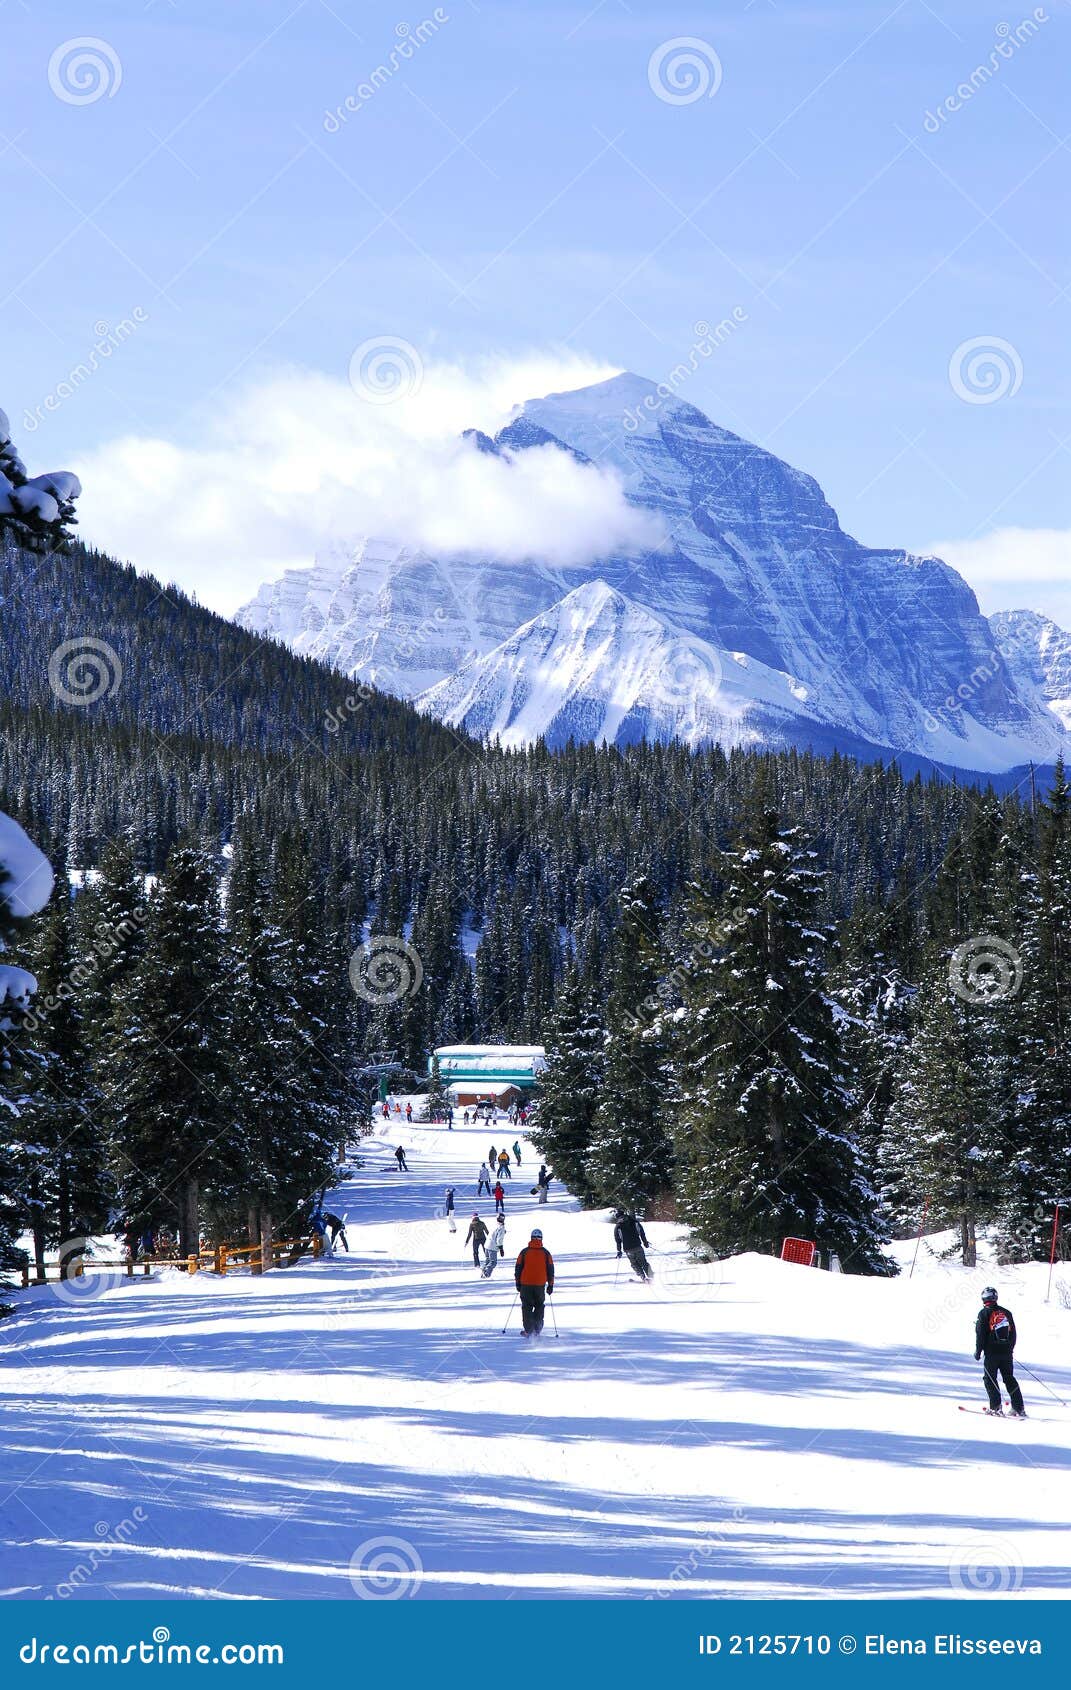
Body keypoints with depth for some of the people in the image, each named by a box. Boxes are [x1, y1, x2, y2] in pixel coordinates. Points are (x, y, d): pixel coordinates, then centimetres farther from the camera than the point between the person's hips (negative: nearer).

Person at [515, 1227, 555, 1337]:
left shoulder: (524, 1252, -3)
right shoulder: (546, 1253, 0)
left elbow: (518, 1268, 1)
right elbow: (550, 1270, 4)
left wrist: (518, 1283, 11)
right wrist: (550, 1285, 12)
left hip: (526, 1284, -1)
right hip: (540, 1285, 1)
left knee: (527, 1308, 7)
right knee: (539, 1307, 14)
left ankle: (528, 1331, 1)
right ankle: (537, 1330, 8)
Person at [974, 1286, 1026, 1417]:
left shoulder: (984, 1313, -6)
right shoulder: (1006, 1312, 10)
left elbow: (980, 1335, -8)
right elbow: (1013, 1333, 15)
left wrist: (978, 1352, 0)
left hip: (992, 1353, -5)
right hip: (1007, 1352, 5)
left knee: (990, 1379, 5)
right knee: (1010, 1379, 9)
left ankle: (995, 1407, -4)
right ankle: (1019, 1409, 4)